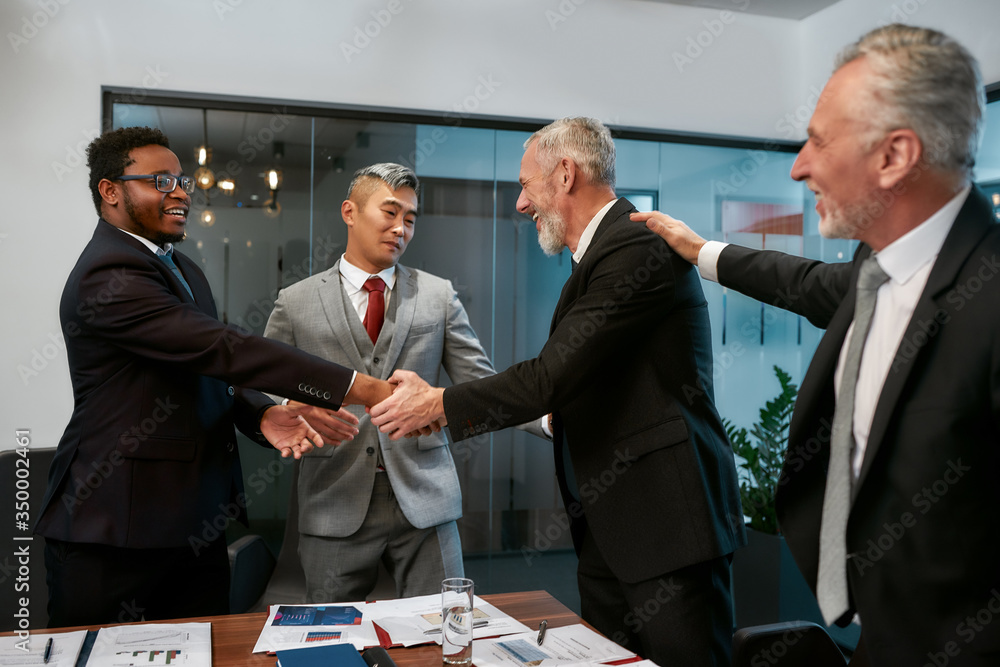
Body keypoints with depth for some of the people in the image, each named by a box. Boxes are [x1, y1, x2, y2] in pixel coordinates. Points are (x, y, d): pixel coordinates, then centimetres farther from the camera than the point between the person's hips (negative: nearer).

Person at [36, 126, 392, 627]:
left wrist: (261, 415, -6)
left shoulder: (183, 270, 15)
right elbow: (223, 348, -26)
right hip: (113, 529, -8)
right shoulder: (108, 276, -18)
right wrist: (355, 387, -27)